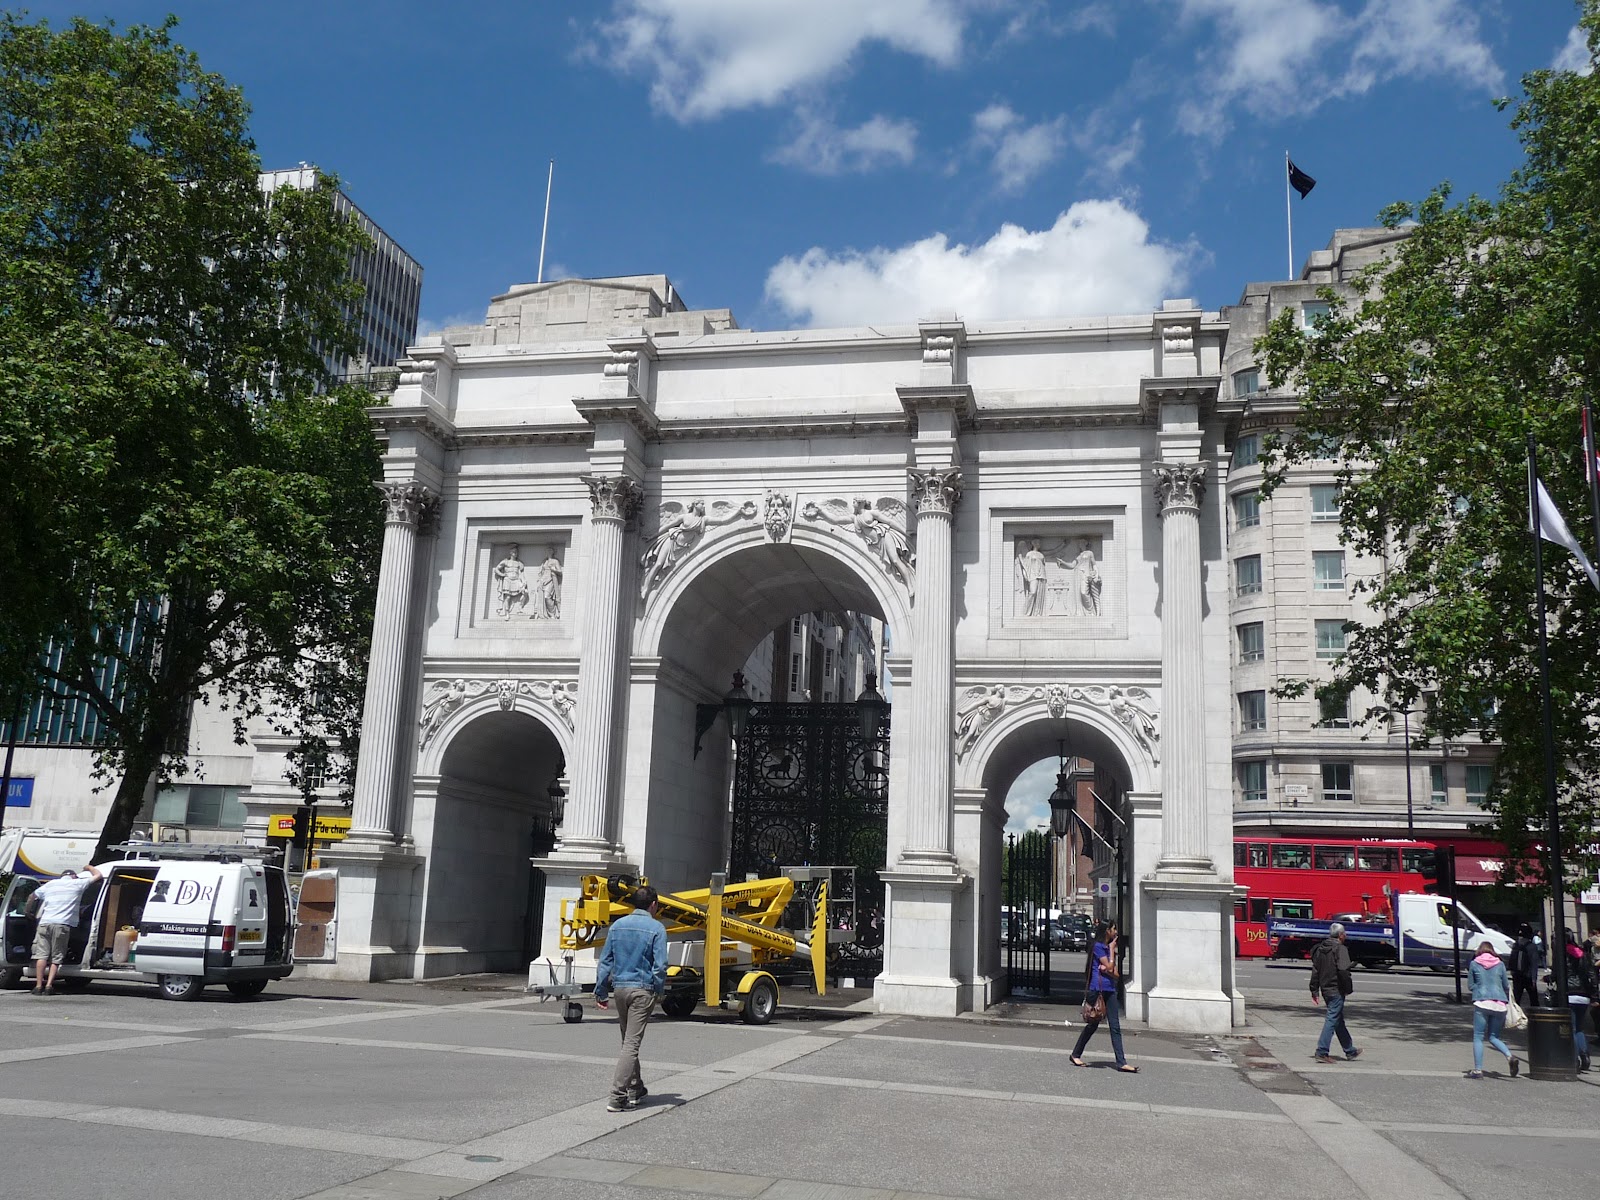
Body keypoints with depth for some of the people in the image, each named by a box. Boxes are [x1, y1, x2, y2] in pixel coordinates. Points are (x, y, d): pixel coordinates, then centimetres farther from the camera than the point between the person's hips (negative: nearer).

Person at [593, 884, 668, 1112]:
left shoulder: (618, 925, 7)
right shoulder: (656, 928, -7)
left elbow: (605, 961, 8)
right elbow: (659, 965, -10)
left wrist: (600, 991, 13)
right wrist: (659, 991, 3)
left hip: (620, 987, 5)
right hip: (642, 990, -5)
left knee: (628, 1040, 19)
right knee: (632, 1043, -5)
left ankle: (635, 1088, 31)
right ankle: (617, 1097, -10)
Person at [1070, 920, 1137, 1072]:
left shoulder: (1109, 947, 16)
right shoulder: (1098, 947, -9)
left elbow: (1115, 973, 13)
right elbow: (1110, 968, -15)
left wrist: (1107, 969, -10)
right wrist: (1112, 949, -6)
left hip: (1110, 990, 7)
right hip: (1097, 989, -7)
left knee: (1115, 1026, 0)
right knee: (1093, 1024, 2)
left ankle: (1121, 1062, -3)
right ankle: (1076, 1054, 17)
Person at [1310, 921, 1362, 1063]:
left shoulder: (1320, 949, 11)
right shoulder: (1340, 949, -13)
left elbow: (1315, 971, 12)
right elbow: (1343, 970, -22)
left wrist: (1315, 991, 15)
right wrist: (1348, 988, -11)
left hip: (1325, 990, 8)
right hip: (1336, 990, -8)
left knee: (1339, 1020, 18)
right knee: (1332, 1020, -6)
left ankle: (1350, 1051, 30)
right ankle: (1322, 1052, -10)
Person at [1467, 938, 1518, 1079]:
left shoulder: (1474, 964, 6)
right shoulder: (1500, 964, 10)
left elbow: (1471, 985, 8)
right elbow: (1506, 986, 14)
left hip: (1482, 1003, -3)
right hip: (1500, 1004, 3)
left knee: (1478, 1037, 2)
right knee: (1493, 1037, 15)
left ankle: (1478, 1070, -4)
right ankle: (1510, 1056, -11)